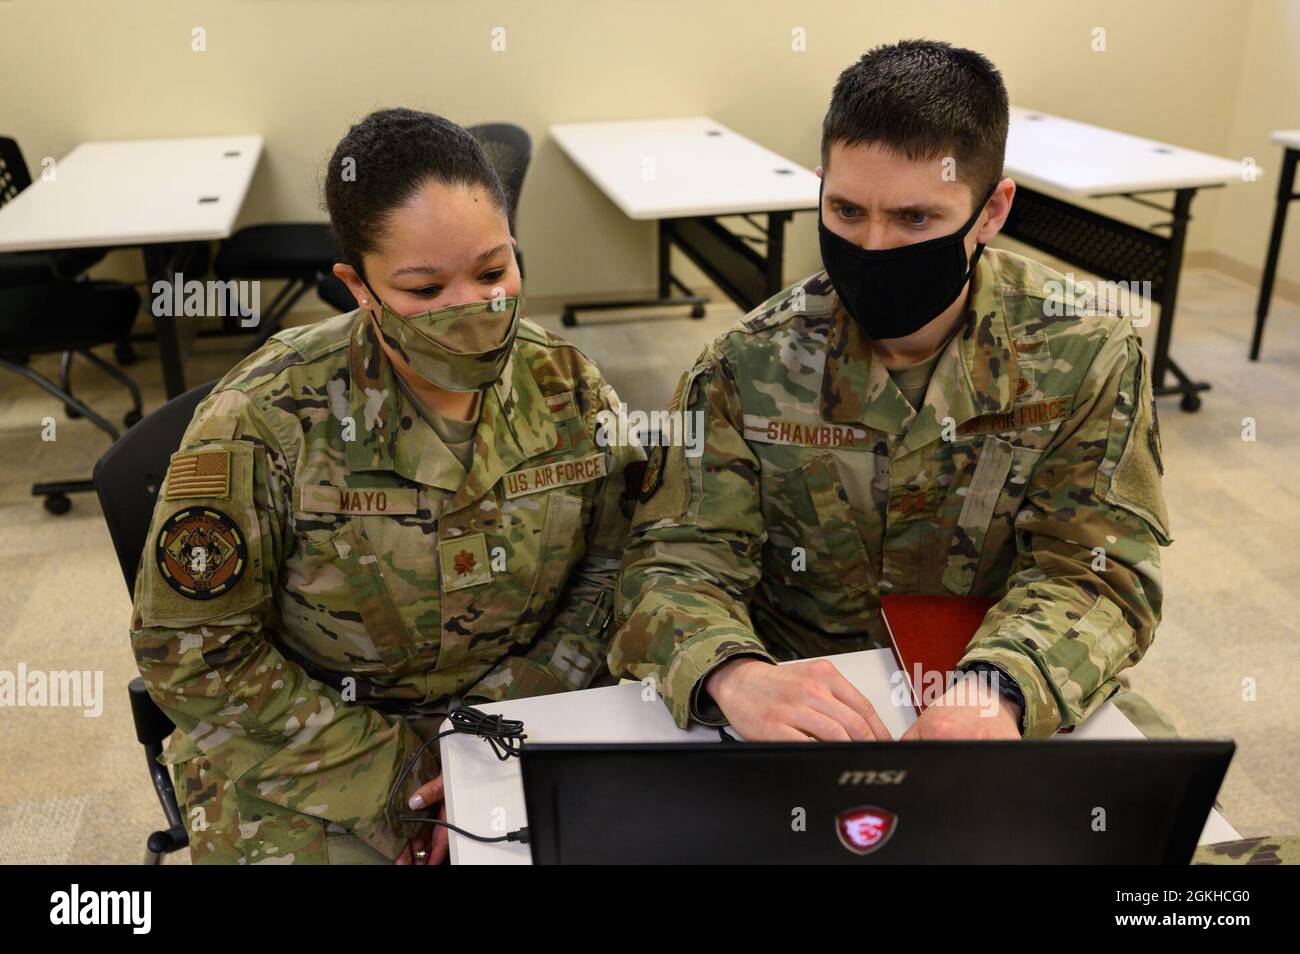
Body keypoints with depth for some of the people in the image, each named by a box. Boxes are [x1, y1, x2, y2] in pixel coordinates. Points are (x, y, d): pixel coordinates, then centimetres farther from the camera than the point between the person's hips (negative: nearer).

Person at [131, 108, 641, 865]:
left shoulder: (570, 391, -8)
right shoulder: (268, 423, -19)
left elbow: (608, 573, -2)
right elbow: (193, 652, -12)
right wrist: (396, 773, -15)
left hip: (526, 722, 3)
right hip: (310, 761, -2)